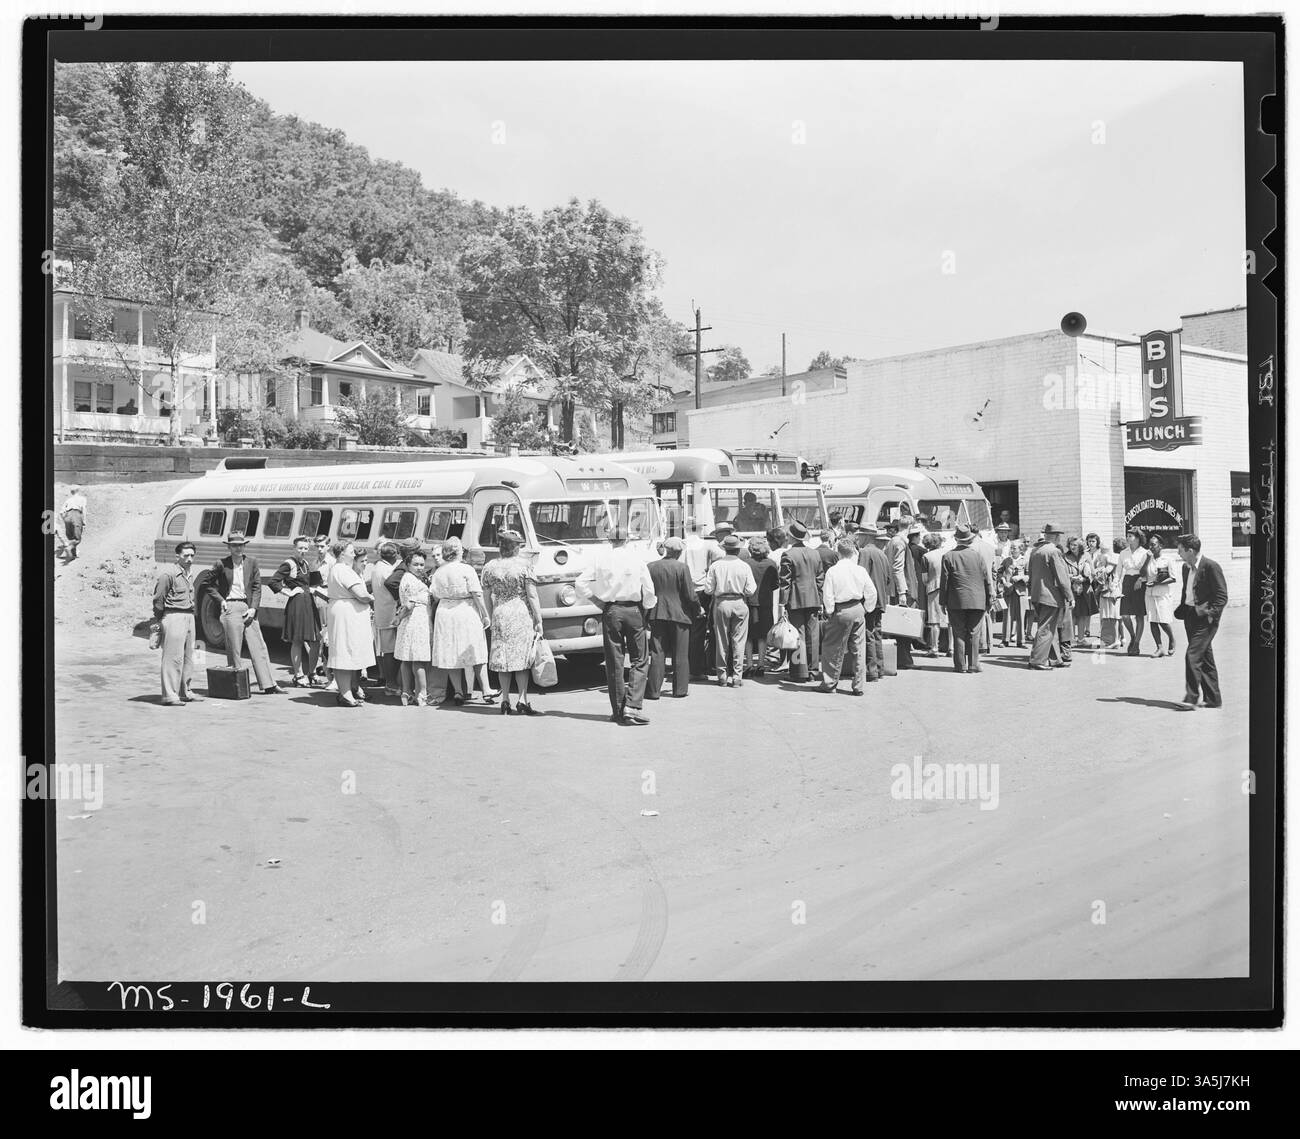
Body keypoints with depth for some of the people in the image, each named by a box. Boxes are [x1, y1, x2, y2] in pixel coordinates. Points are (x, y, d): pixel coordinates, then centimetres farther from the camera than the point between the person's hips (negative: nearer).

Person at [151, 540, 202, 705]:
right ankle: (169, 695, -8)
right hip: (174, 616, -9)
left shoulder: (190, 575, 16)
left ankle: (184, 692, 24)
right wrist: (159, 621, -6)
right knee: (174, 657, -10)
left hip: (189, 617, 9)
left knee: (188, 657, 14)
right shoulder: (168, 574, -10)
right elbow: (158, 599, -9)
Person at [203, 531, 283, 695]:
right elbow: (208, 583, 10)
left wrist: (253, 608, -4)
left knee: (258, 646, 1)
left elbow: (257, 587, 7)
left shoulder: (252, 563, 7)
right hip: (230, 607, -3)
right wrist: (220, 599, 0)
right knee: (233, 648, -1)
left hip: (248, 607, 3)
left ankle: (268, 685, 2)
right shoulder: (222, 564, 1)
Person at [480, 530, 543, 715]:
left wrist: (491, 618, 20)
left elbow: (486, 597, 8)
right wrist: (539, 620, -3)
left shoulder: (489, 568, 4)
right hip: (522, 616, -3)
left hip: (499, 614, 3)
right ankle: (522, 702, 0)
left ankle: (505, 702, 10)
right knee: (522, 658, 3)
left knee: (502, 658, 8)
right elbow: (532, 596, -7)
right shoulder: (524, 565, -6)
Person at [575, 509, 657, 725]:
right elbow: (648, 588, -4)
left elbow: (580, 584, -5)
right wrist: (646, 609, 12)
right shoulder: (636, 556, -6)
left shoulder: (600, 556, -4)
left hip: (610, 611, 1)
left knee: (614, 662, 8)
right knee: (640, 660, 6)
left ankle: (618, 710, 11)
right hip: (634, 610, -1)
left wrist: (596, 600, 7)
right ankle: (633, 706, -9)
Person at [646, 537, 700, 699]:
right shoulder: (682, 567, -10)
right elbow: (690, 595, -9)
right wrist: (697, 608, 9)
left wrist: (647, 614, 14)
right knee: (680, 655, 8)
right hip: (679, 615, -2)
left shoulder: (650, 567, -1)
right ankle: (680, 690, 11)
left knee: (657, 654, 6)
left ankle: (653, 690, 3)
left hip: (657, 615, 2)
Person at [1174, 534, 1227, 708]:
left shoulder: (1211, 567, -12)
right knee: (1205, 658, 12)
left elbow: (1222, 596, -12)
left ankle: (1191, 697, -13)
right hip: (1190, 616, 8)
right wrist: (1181, 610, 13)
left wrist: (1210, 613, -20)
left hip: (1205, 618, -8)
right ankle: (1213, 699, 18)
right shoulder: (1186, 568, 13)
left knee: (1192, 656, -15)